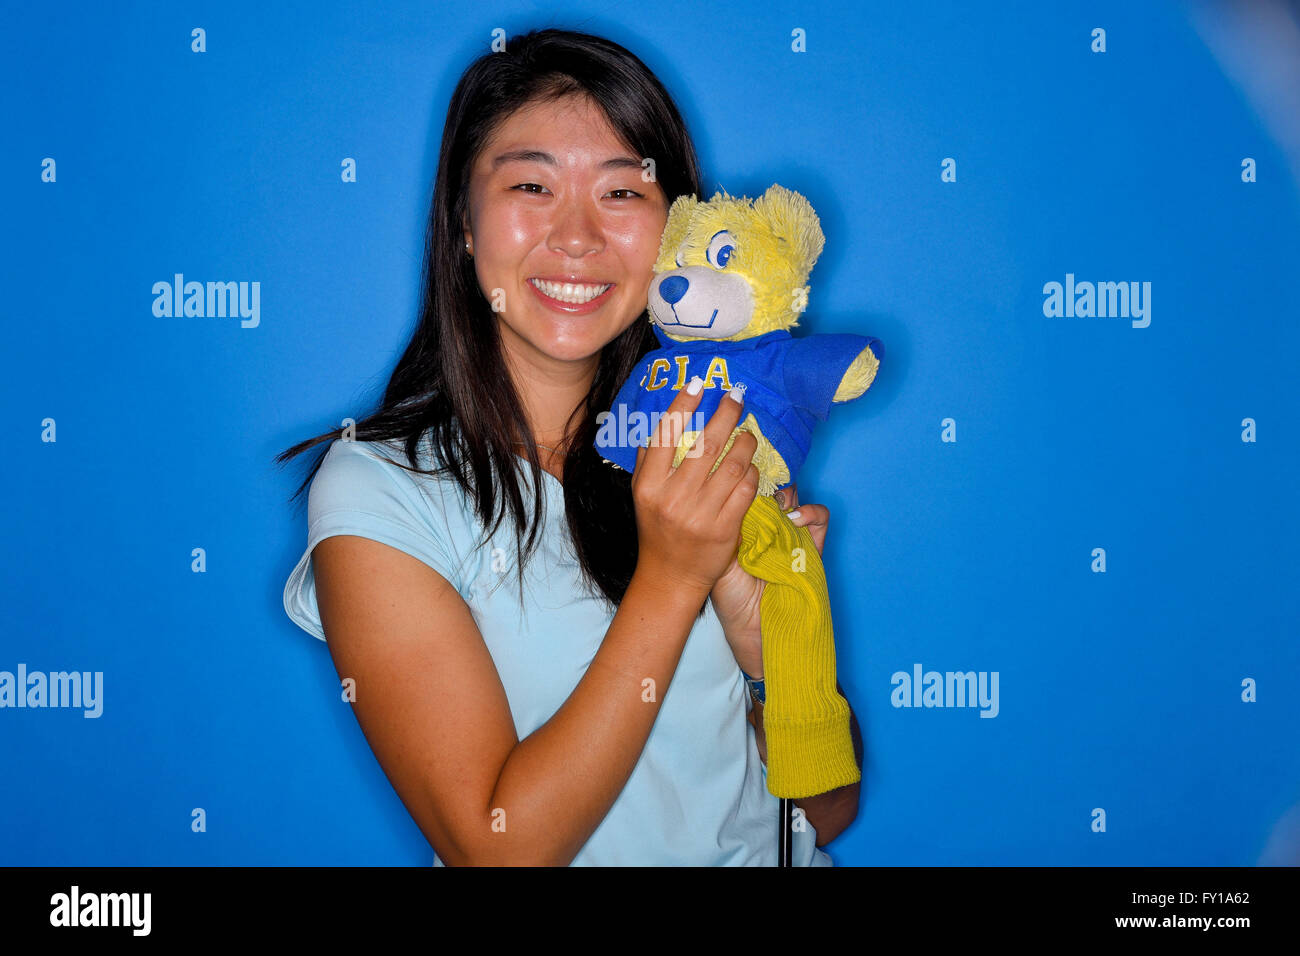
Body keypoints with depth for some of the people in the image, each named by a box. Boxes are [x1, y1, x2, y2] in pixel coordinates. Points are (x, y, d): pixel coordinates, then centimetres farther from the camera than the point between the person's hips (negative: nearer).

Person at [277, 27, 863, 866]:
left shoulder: (719, 446, 0)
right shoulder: (379, 490, -10)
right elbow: (496, 848, -15)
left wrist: (765, 635, -16)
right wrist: (669, 581, -18)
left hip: (774, 856, 3)